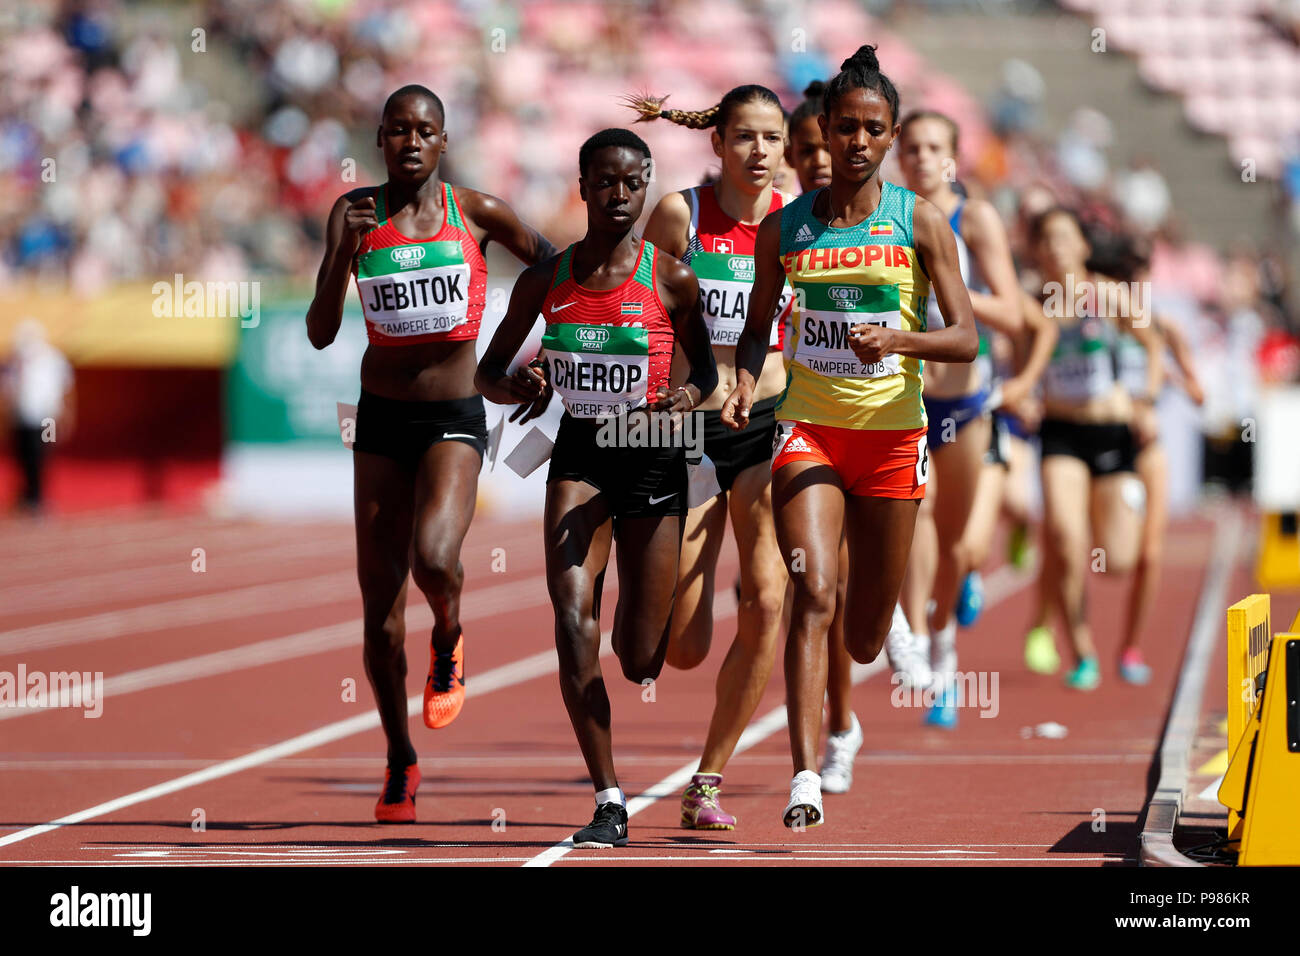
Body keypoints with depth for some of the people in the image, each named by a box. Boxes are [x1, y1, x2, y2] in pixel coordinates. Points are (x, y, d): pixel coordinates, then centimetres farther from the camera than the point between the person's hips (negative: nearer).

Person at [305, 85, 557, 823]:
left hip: (455, 420, -2)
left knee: (433, 558, -29)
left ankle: (450, 643, 7)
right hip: (381, 418, 2)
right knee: (380, 606, 4)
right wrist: (344, 251, -20)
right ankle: (401, 762, 22)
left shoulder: (477, 212, -4)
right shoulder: (355, 214, -1)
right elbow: (321, 333, -7)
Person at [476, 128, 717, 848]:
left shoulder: (672, 278, -5)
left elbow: (705, 366, 8)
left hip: (653, 462, -1)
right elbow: (487, 374, 9)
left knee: (639, 662, 4)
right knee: (572, 614, -22)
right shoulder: (545, 281, 0)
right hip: (578, 457, 1)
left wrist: (690, 395, -15)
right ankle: (609, 802, -19)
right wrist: (515, 388, -14)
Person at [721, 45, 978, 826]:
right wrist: (747, 380, -7)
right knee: (814, 595, -21)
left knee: (866, 639, 8)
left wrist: (902, 339, -25)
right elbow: (759, 325, 14)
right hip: (808, 430, 0)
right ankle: (806, 777, -26)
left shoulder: (919, 222, -2)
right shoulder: (784, 227, 2)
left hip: (892, 434, 0)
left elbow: (966, 338, -6)